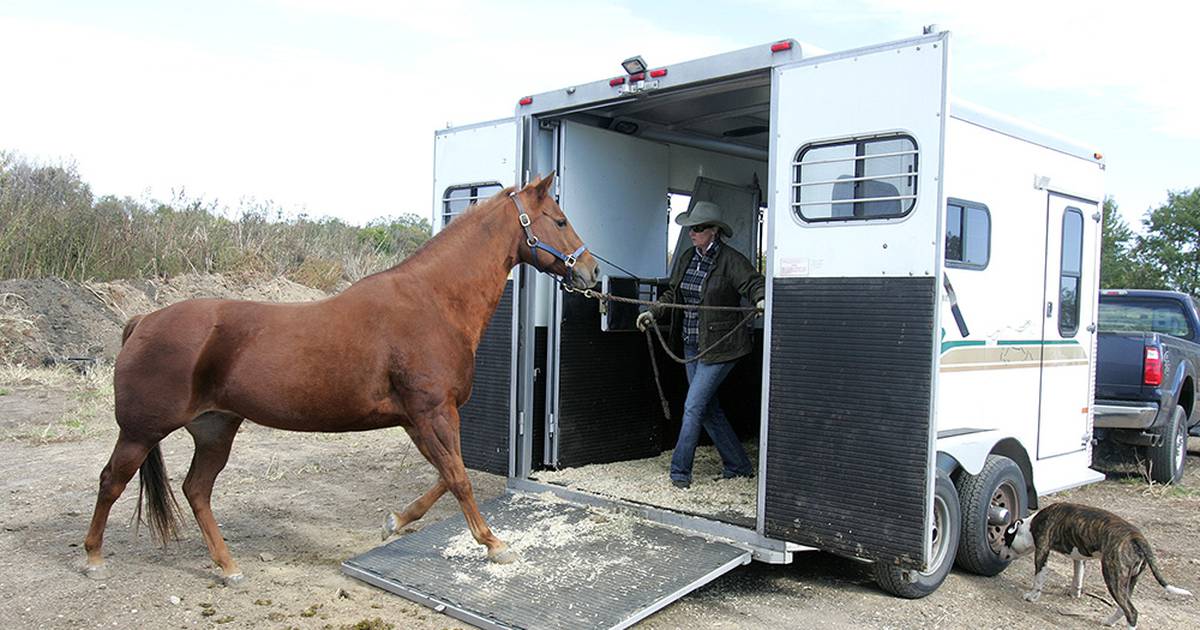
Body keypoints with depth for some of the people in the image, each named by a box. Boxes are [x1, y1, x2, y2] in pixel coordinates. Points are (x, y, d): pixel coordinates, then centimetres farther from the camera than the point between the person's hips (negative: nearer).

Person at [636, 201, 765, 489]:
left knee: (694, 406, -7)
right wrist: (653, 313, 7)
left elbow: (754, 283, -19)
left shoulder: (731, 260, -12)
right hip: (691, 345, 8)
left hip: (719, 346, -8)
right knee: (708, 409, 14)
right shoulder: (686, 258, 9)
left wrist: (761, 300, -40)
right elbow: (673, 294, 19)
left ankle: (679, 472, 4)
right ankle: (739, 467, 29)